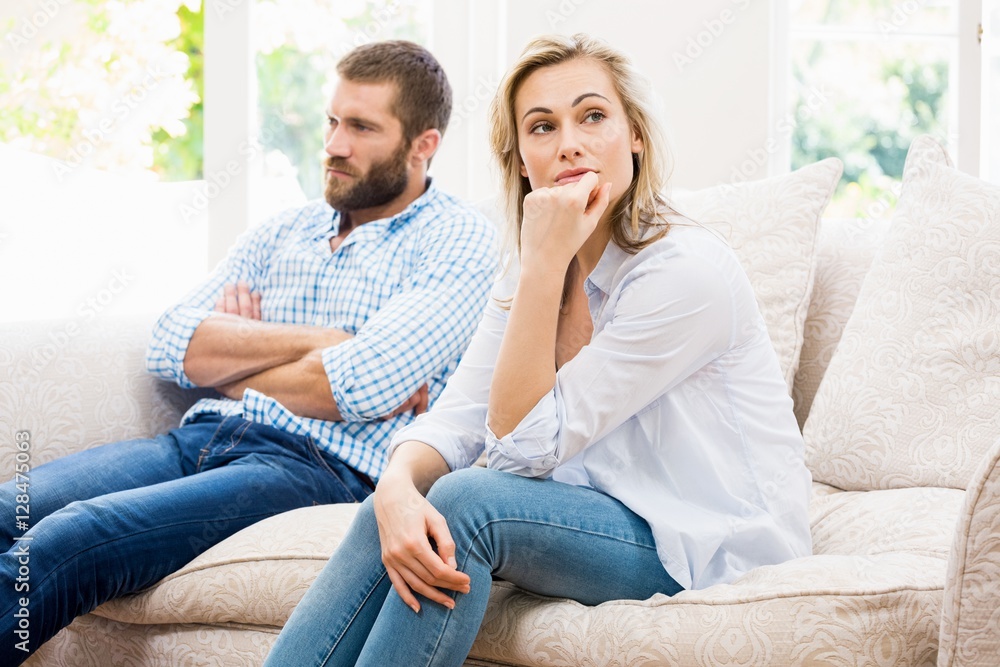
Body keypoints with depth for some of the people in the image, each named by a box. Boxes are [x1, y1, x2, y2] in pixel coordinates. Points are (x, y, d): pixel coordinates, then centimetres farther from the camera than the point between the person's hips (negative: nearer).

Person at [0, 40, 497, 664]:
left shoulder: (457, 239, 3)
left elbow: (361, 386, -12)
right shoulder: (278, 234, 22)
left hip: (318, 467, -6)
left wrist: (229, 364, 4)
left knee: (61, 543, -28)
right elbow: (170, 346, 8)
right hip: (196, 441, 6)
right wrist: (313, 341, -5)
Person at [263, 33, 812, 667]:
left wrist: (546, 263, -25)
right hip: (609, 514, 7)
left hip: (717, 544, -7)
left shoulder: (689, 270, -20)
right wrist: (396, 488, -27)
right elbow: (454, 420, -4)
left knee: (466, 503, -27)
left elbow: (525, 445, -20)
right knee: (408, 518, -17)